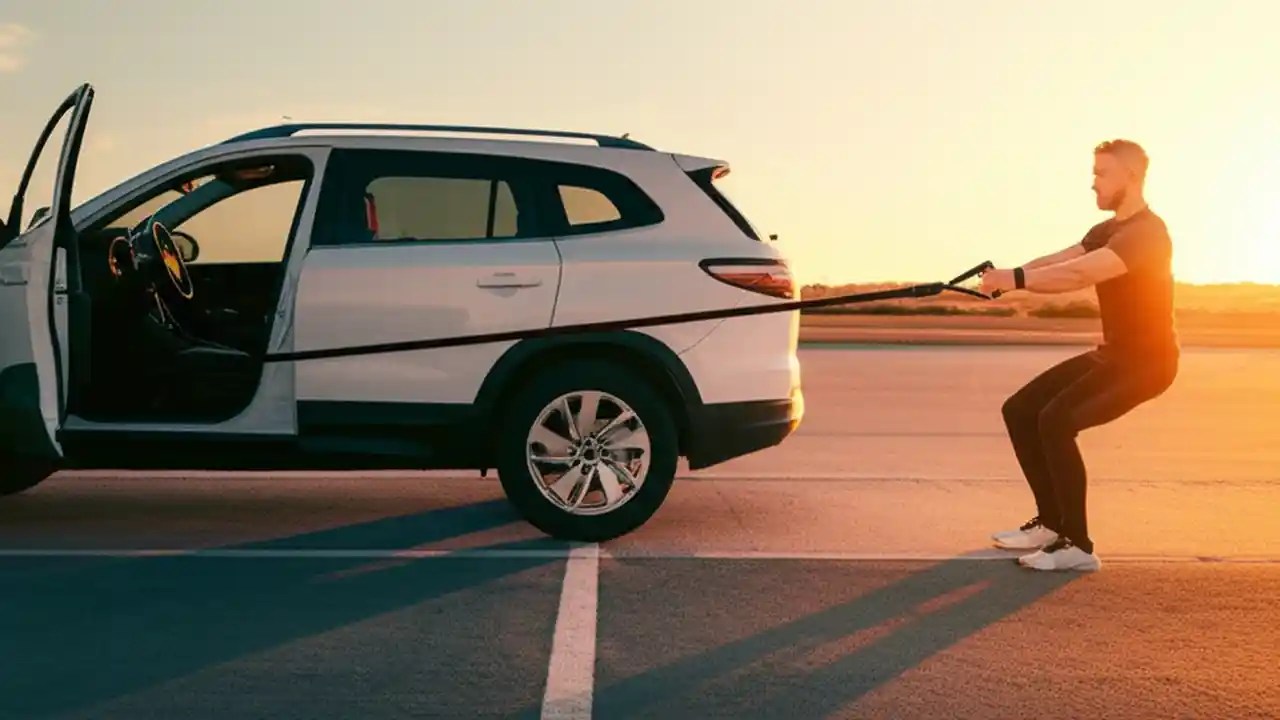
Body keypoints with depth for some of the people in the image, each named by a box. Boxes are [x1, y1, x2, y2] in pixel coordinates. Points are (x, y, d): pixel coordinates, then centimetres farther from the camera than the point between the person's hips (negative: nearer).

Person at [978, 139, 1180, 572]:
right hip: (1110, 355, 10)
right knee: (1020, 410, 4)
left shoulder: (1146, 232, -20)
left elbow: (1080, 274, -35)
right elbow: (1057, 261, -2)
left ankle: (1078, 546, -19)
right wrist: (1005, 274, -18)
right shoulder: (1107, 231, 13)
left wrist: (1017, 279, -39)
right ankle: (1051, 523, 15)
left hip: (1146, 361, -10)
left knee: (1056, 420, -27)